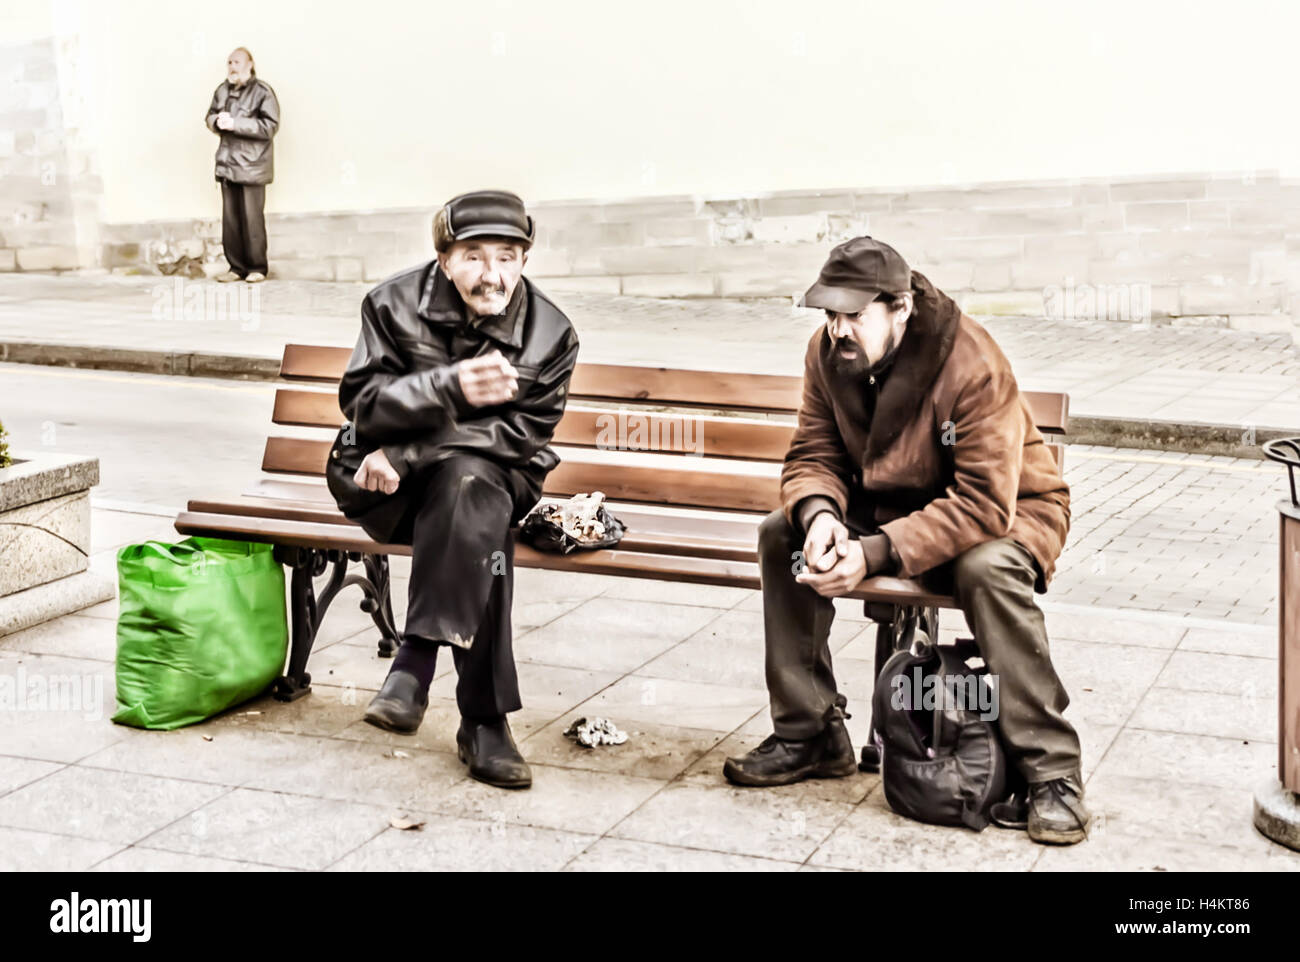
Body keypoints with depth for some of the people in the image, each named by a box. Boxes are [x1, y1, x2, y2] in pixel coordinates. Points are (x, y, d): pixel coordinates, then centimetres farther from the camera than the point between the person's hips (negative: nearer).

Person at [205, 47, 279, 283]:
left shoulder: (262, 91, -6)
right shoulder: (222, 90, 12)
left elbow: (269, 126, -15)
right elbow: (210, 117, 21)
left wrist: (234, 124, -18)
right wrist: (217, 121, -4)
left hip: (252, 164, -6)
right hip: (227, 164, 6)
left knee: (252, 218, -3)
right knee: (230, 219, 6)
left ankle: (257, 268, 6)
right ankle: (236, 267, 13)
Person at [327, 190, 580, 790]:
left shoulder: (551, 335, -3)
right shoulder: (394, 304, -4)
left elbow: (524, 433, -11)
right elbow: (363, 401, -11)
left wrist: (408, 455, -21)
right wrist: (451, 386, -31)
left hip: (494, 478, 2)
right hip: (387, 489, -1)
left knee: (468, 482, -37)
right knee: (479, 518, -35)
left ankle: (416, 661, -34)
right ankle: (483, 721, -36)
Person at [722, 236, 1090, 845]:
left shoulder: (972, 364, -30)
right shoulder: (827, 353, -10)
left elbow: (985, 504, -34)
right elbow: (814, 453, -4)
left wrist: (875, 553, -39)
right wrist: (819, 514, -28)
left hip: (1005, 511, -6)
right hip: (891, 504, 6)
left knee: (987, 568, -39)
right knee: (781, 534, -12)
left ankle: (1051, 771, -25)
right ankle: (811, 736, -2)